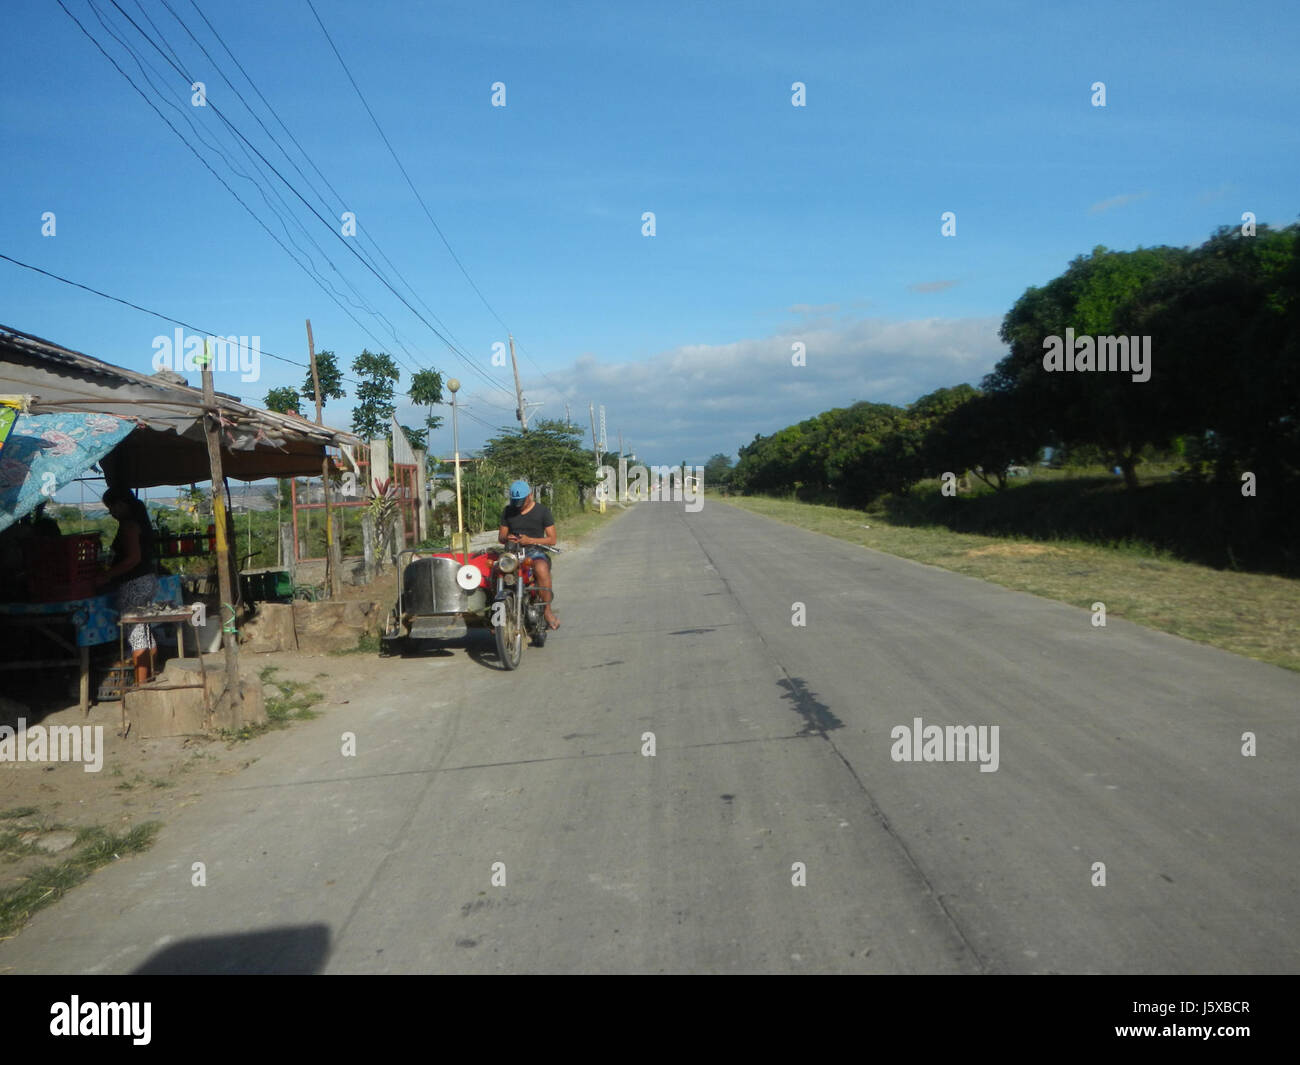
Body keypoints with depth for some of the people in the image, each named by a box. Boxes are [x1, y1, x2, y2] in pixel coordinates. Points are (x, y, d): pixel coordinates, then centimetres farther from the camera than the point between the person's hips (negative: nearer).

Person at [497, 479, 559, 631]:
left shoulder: (543, 510, 5)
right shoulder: (508, 512, 16)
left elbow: (552, 539, 1)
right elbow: (500, 536, 20)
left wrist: (530, 540, -15)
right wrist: (507, 538, -6)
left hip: (535, 551, -3)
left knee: (541, 569, -38)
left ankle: (547, 611, -27)